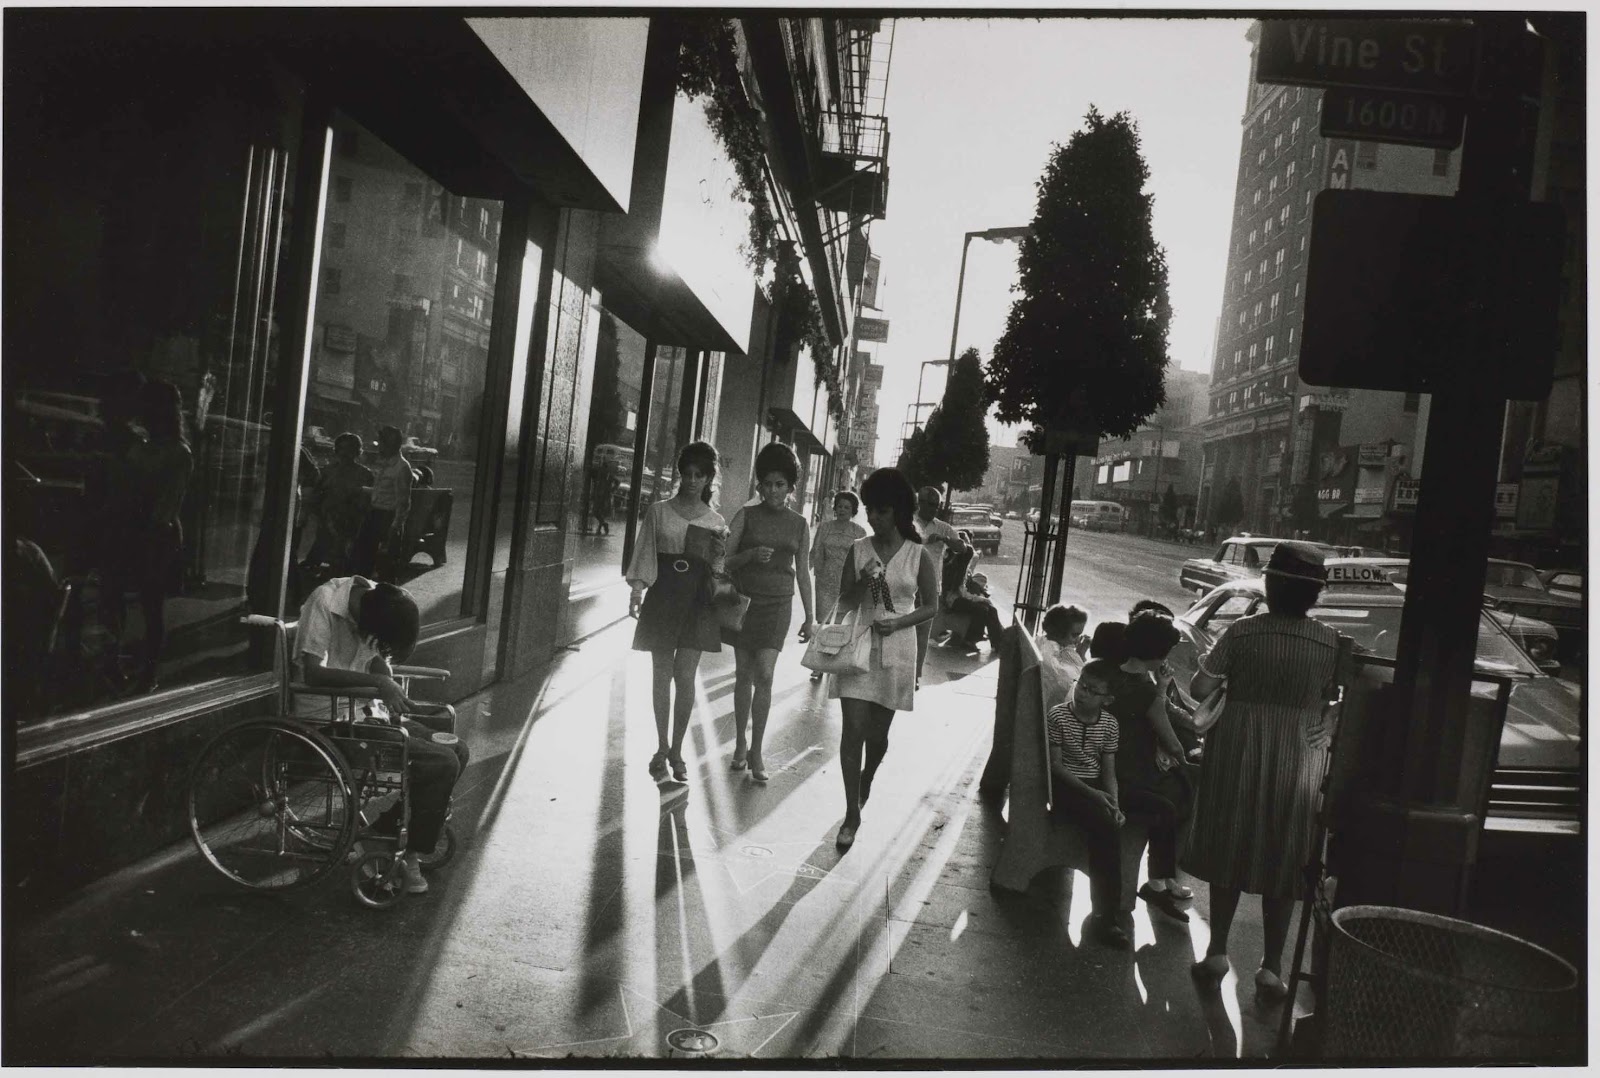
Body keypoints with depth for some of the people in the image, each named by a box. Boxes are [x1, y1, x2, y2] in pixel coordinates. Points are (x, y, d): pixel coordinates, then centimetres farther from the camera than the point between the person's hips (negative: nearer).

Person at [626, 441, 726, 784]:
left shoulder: (716, 523, 6)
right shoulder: (658, 512, 4)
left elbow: (717, 569, 12)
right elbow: (645, 554, 2)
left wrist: (718, 553, -7)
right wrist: (636, 590, -9)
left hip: (696, 601, 0)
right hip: (662, 597, 0)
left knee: (685, 676, -4)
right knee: (662, 674, 3)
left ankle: (677, 751, 10)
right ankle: (662, 748, 17)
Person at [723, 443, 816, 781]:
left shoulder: (799, 524, 6)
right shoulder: (746, 516, 1)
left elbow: (803, 574, 10)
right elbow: (726, 560, -1)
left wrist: (810, 617, 9)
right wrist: (750, 555, -20)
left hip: (777, 604, 0)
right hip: (743, 600, 0)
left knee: (764, 674, -9)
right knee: (743, 673, 6)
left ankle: (756, 751, 0)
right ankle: (740, 746, 19)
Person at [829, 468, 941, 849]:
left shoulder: (919, 555, -3)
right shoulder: (859, 550, 1)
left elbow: (931, 606, 3)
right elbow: (844, 603, 5)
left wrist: (899, 622, -14)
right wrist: (863, 583, -15)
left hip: (895, 651, -1)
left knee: (877, 732, 9)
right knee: (853, 730, -5)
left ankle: (867, 779, 42)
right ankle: (852, 813, 4)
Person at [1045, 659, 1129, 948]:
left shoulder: (1109, 723, 5)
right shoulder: (1057, 716, -9)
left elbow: (1109, 771, 5)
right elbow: (1055, 765, -11)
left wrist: (1114, 804, -13)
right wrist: (1092, 794, -19)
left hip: (1096, 787, 6)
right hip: (1064, 787, -6)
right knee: (1105, 825, -29)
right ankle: (1105, 914, -22)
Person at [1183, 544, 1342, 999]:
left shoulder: (1243, 632, -12)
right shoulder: (1329, 642, -7)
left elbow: (1199, 688, -9)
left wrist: (1227, 674, 10)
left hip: (1239, 755, -1)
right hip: (1298, 761, 1)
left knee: (1230, 850, 13)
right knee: (1283, 860, 11)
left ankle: (1217, 951, 21)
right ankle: (1271, 966, 16)